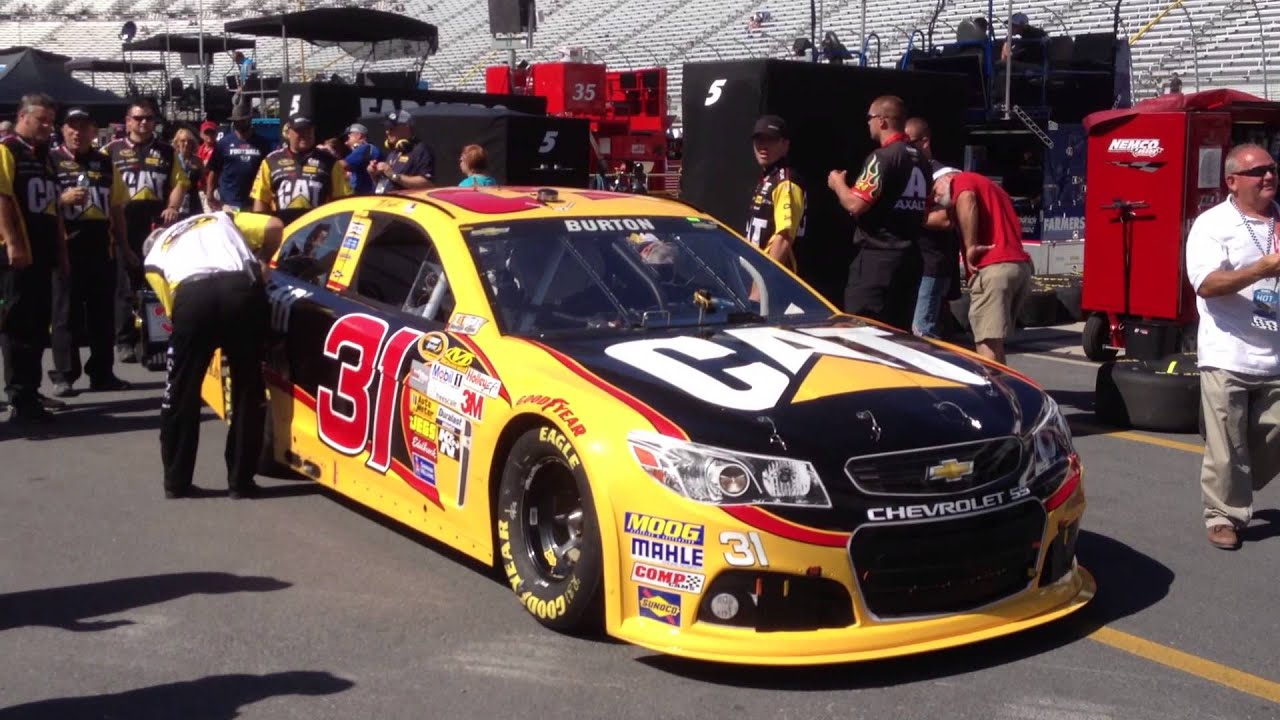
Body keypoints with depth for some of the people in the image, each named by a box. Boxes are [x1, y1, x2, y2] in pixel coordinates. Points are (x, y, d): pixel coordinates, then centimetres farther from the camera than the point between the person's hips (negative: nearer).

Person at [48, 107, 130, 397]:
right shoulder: (51, 161, 0)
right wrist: (62, 199, -21)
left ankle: (102, 373, 15)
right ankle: (64, 375, 5)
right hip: (67, 248, -4)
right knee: (66, 313, 0)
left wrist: (122, 242, 14)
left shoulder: (105, 163, 14)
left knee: (102, 312, 8)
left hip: (101, 247, 4)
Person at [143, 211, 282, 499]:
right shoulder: (221, 218, 36)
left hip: (192, 294, -1)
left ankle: (176, 481, 23)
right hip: (242, 288, 1)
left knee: (181, 391, 16)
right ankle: (241, 481, 17)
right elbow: (274, 226, 22)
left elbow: (172, 308, 18)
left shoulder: (155, 256, 31)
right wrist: (263, 263, 36)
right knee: (248, 389, 14)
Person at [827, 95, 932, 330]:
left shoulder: (882, 157, -13)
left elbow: (855, 205, -18)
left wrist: (838, 183, 0)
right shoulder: (920, 160, 14)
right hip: (910, 256, 9)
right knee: (898, 331, 11)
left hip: (878, 256, -9)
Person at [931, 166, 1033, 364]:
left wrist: (971, 247, -15)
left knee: (988, 341, -10)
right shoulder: (991, 187, 33)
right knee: (995, 341, 15)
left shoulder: (962, 180, 9)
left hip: (994, 267, -8)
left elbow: (966, 199, -16)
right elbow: (1013, 226, 24)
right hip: (1020, 265, 8)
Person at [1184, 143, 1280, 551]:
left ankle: (1234, 495, 33)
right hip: (1228, 358, -5)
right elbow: (1206, 285, -18)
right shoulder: (1212, 224, -6)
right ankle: (1223, 515, 14)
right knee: (1226, 447, 1)